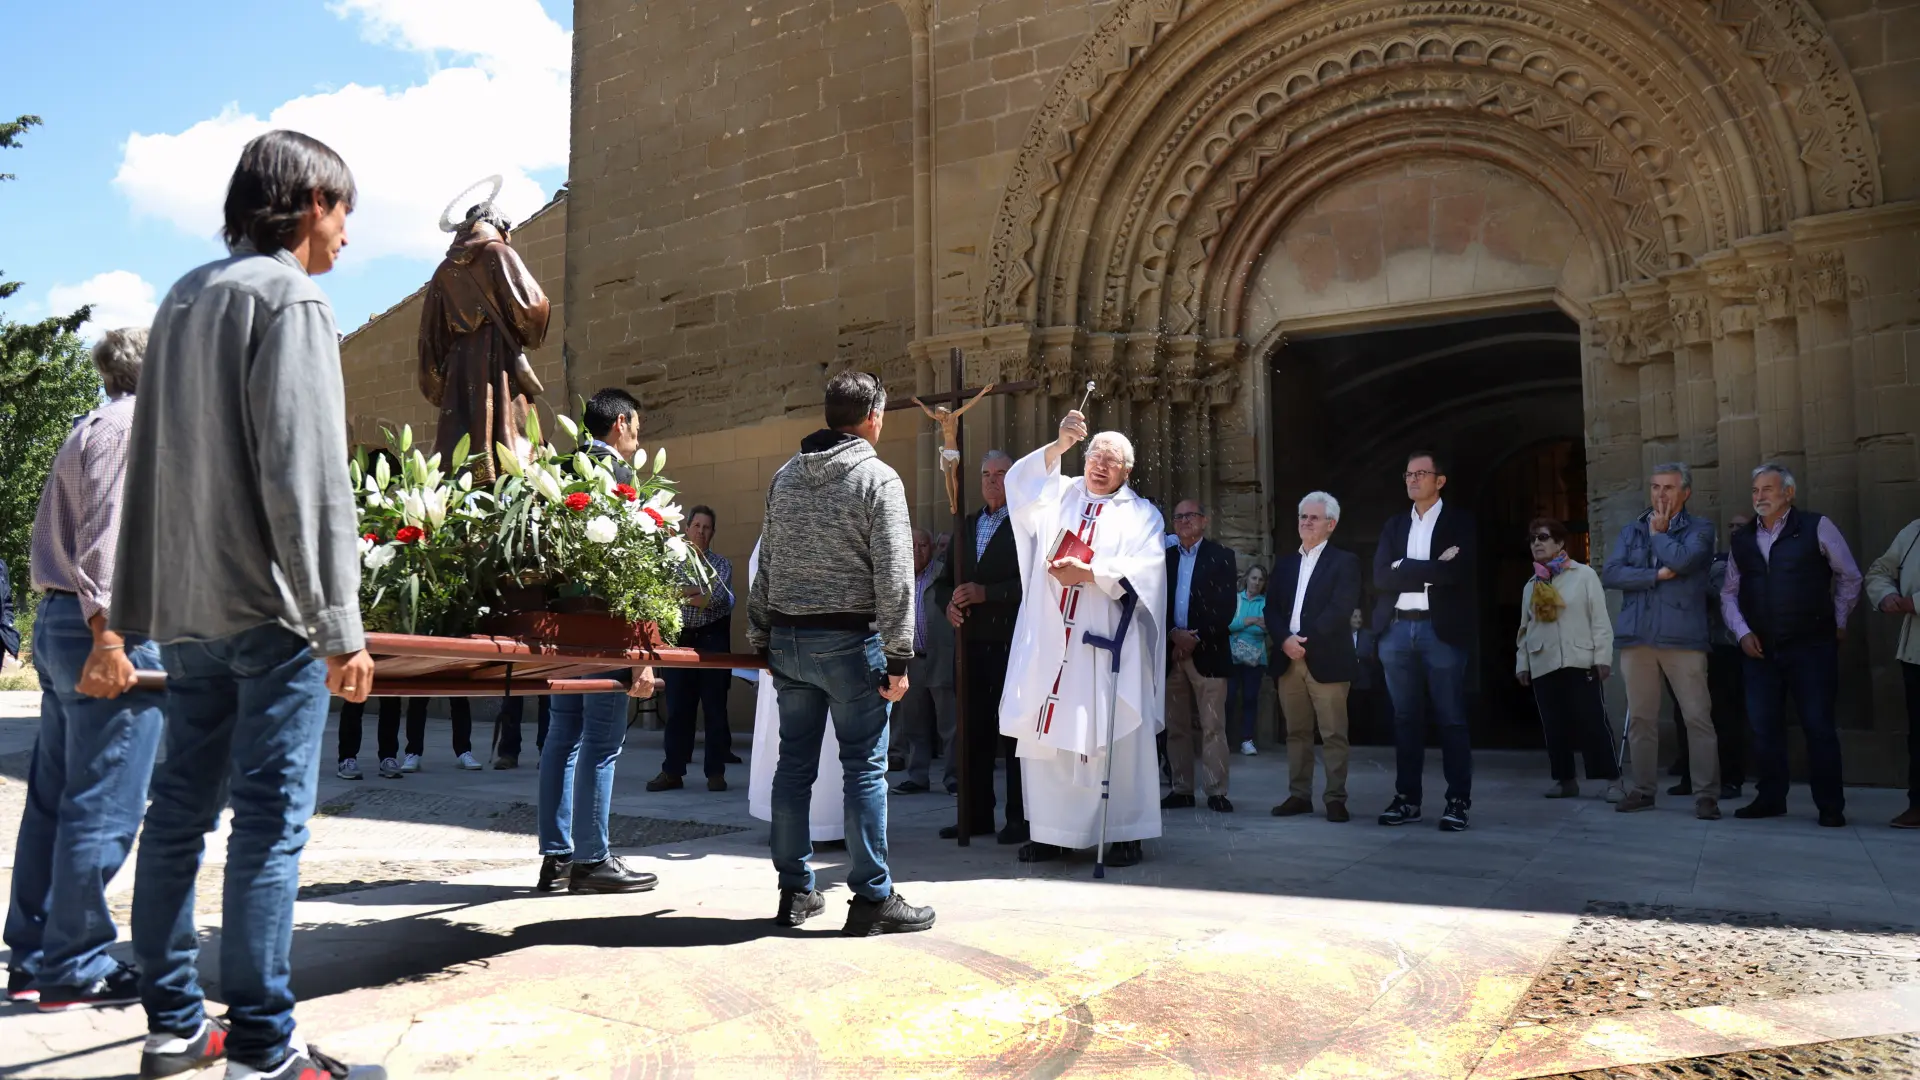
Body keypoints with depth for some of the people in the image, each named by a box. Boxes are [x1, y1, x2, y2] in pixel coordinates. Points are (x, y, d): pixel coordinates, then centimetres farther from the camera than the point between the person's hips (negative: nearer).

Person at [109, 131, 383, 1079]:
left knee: (181, 807, 11)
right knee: (271, 821, -5)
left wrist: (134, 610, 21)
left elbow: (150, 464, 19)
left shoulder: (182, 299, 19)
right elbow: (306, 476, -17)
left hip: (184, 608, 9)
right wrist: (340, 625, -17)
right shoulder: (290, 298, -8)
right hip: (265, 607, -9)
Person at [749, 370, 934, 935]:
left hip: (787, 638, 6)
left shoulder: (785, 475, 11)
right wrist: (898, 656, -10)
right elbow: (894, 574, -13)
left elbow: (766, 564, 13)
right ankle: (872, 898, 4)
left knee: (794, 764, 10)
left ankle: (795, 892, 19)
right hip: (850, 640, -6)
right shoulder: (877, 478, -8)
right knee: (865, 766, -1)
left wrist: (763, 639, 18)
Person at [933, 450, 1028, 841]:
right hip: (972, 641, 6)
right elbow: (943, 581, 20)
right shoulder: (966, 526, 20)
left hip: (1010, 643, -6)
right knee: (973, 729, 8)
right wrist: (949, 603, 0)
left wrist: (985, 593, -17)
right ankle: (976, 815, 16)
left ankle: (1020, 818, 5)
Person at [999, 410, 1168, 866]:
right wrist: (1060, 445, -14)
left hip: (1106, 644, -2)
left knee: (1113, 738, -4)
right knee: (1045, 734, 2)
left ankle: (1124, 834, 4)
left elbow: (1144, 569, -4)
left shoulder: (1141, 514, 11)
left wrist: (1089, 573, -13)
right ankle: (1050, 832, 9)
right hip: (1049, 642, 3)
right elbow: (1020, 482, -2)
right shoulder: (1059, 496, 17)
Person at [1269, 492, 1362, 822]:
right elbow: (1272, 609, 10)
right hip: (1289, 661, 5)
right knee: (1296, 733, 8)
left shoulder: (1344, 562, 2)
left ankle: (1335, 798, 2)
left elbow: (1340, 608, -10)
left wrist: (1306, 641, -15)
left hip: (1326, 660, -5)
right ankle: (1299, 795, 14)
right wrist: (1285, 640, -8)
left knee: (1333, 734, -3)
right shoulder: (1285, 564, 18)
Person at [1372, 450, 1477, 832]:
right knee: (1405, 718, 7)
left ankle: (1458, 801, 5)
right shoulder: (1394, 525, 14)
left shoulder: (1459, 522, 3)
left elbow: (1455, 573, -13)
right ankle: (1406, 798, 12)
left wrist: (1406, 567, -8)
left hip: (1441, 630, -4)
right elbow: (1380, 576, 0)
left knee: (1451, 719, 0)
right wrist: (1431, 570, -8)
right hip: (1397, 630, 4)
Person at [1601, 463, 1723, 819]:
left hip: (1683, 636, -3)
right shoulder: (1631, 530, 15)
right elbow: (1610, 574, 1)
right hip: (1637, 636, 3)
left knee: (1698, 716, -6)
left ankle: (1706, 795, 0)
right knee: (1640, 718, 6)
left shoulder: (1700, 528, 5)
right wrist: (1657, 575, -8)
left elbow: (1682, 559, -15)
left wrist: (1659, 532, 1)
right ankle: (1643, 789, 14)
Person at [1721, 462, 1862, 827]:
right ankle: (1770, 798, 18)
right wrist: (1742, 632, 1)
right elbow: (1729, 593, 13)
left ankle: (1830, 806, 10)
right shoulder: (1742, 539, 9)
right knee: (1763, 727, 7)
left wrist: (1838, 623, 8)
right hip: (1760, 650, 4)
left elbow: (1849, 577, 6)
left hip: (1811, 646, -4)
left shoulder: (1816, 527, -2)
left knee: (1819, 727, 0)